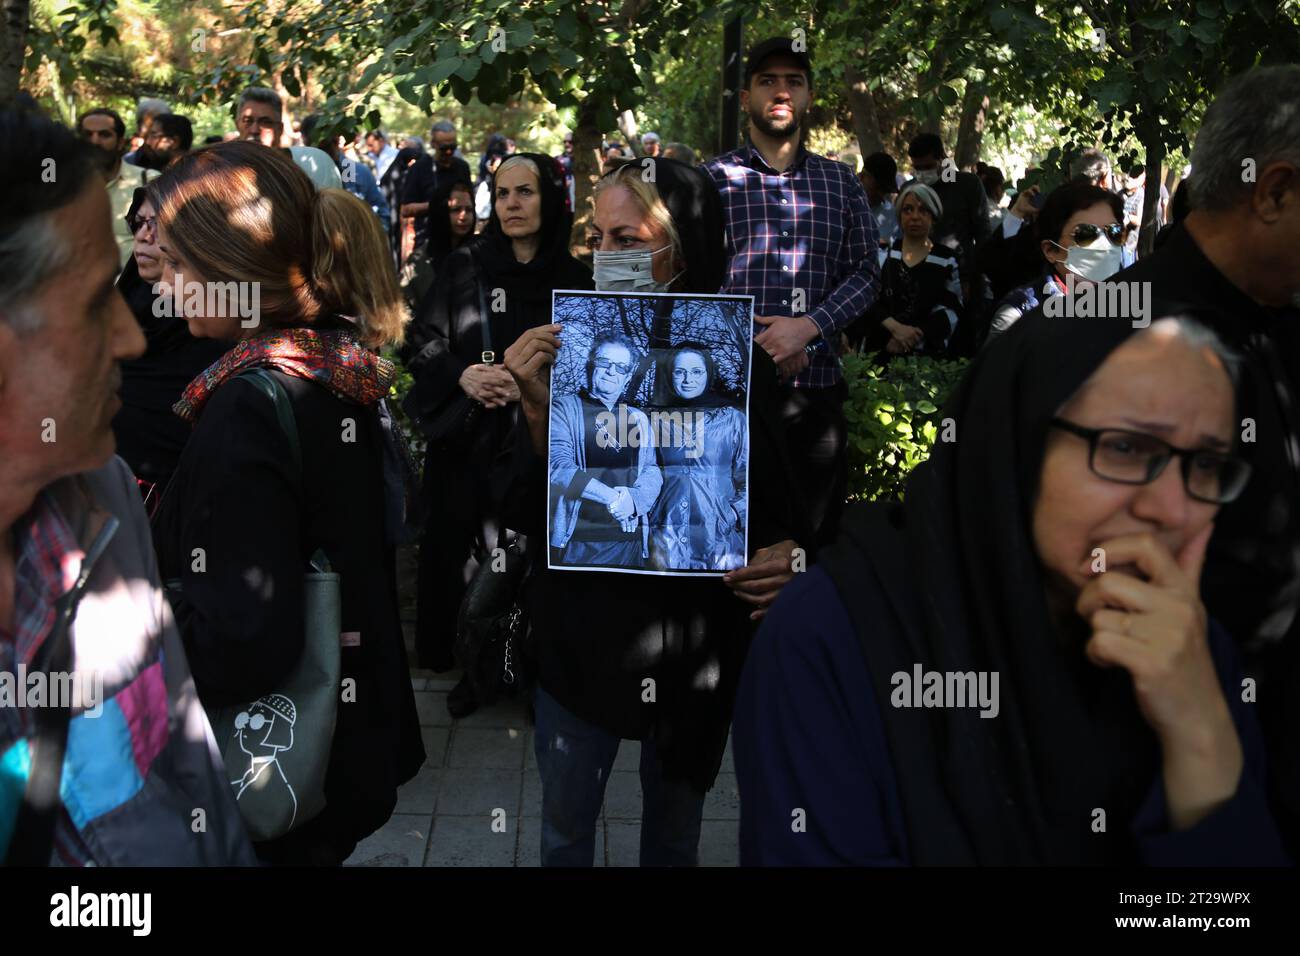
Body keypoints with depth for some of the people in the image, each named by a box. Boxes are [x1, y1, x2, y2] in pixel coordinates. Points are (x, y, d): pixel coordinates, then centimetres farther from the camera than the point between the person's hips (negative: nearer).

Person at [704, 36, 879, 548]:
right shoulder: (711, 178, 4)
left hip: (818, 389, 3)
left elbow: (867, 273, 5)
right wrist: (760, 343, -11)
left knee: (818, 537, 11)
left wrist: (807, 327, -12)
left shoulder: (840, 182, 12)